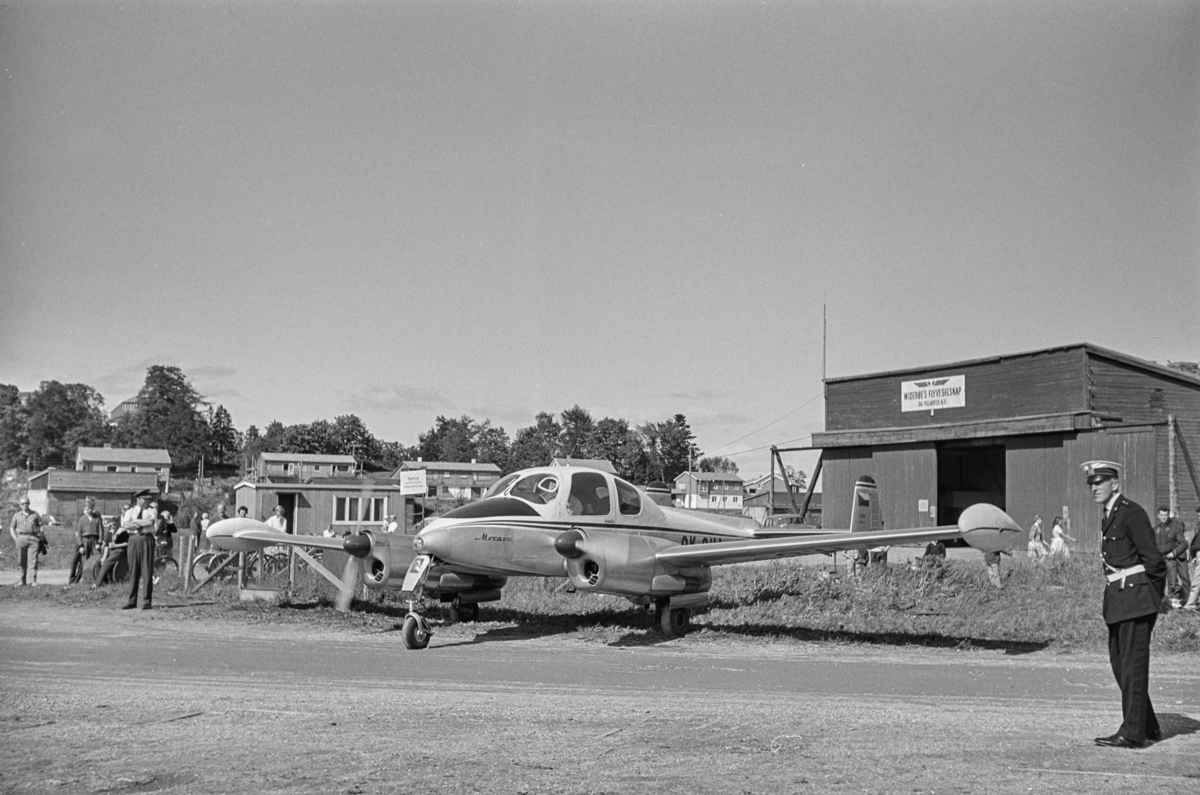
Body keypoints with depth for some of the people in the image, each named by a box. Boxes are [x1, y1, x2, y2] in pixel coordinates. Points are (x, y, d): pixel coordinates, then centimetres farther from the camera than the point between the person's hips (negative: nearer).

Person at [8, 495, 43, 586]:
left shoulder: (35, 514, 8)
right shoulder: (17, 515, 10)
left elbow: (40, 526, 14)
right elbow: (11, 528, 13)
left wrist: (40, 535, 1)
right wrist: (16, 539, 3)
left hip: (33, 538, -1)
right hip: (21, 538, 1)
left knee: (33, 560, -9)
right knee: (22, 561, 3)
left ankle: (34, 581, -9)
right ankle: (23, 580, 13)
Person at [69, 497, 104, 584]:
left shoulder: (97, 517, 9)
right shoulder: (81, 518, 7)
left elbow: (101, 530, 5)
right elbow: (78, 533, 4)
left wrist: (99, 543, -5)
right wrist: (80, 545, -6)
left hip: (95, 540, 0)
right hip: (84, 540, 0)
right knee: (83, 562, 0)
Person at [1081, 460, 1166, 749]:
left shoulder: (1131, 513, -13)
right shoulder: (1109, 517, 16)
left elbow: (1153, 558, -15)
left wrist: (1155, 594, -7)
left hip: (1136, 597, -10)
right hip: (1118, 599, 10)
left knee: (1133, 664, -5)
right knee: (1119, 661, 15)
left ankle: (1133, 733, 0)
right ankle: (1149, 726, 26)